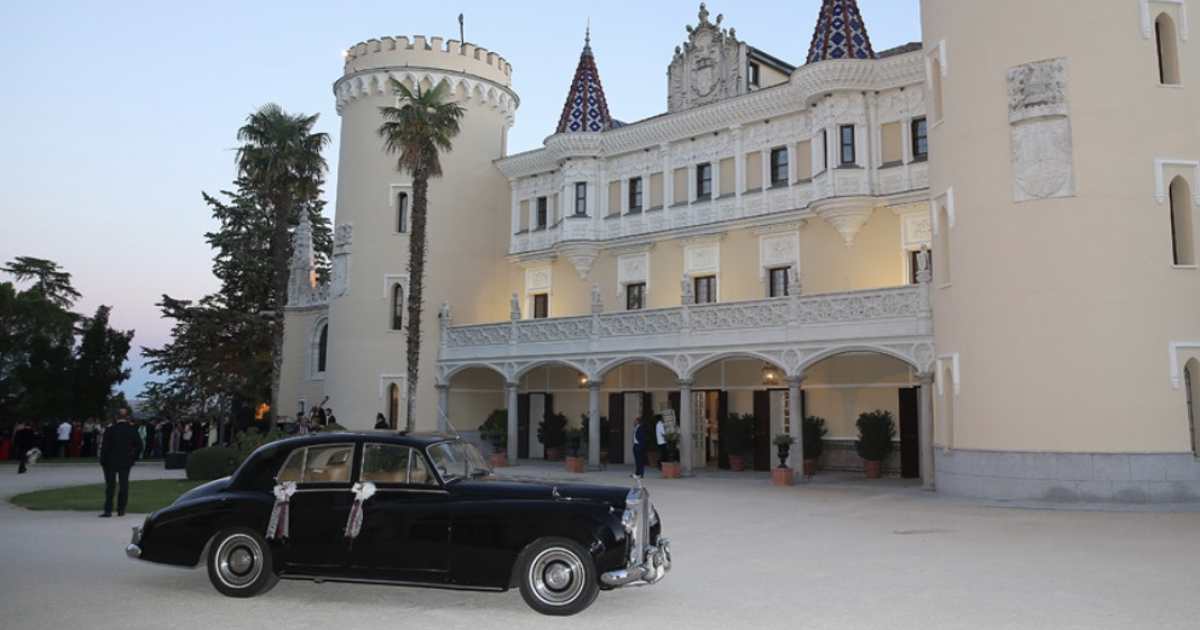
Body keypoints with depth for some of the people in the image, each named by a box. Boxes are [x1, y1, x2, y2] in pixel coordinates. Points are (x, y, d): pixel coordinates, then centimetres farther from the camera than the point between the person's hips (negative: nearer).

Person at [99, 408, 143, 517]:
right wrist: (133, 458, 7)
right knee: (124, 486, 8)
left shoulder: (110, 430, -9)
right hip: (126, 462, 1)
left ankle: (108, 510, 3)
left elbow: (105, 447, -9)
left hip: (110, 463, -1)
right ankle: (121, 510, 9)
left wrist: (102, 461, 0)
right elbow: (139, 446, -2)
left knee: (110, 486, 5)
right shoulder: (132, 430, -3)